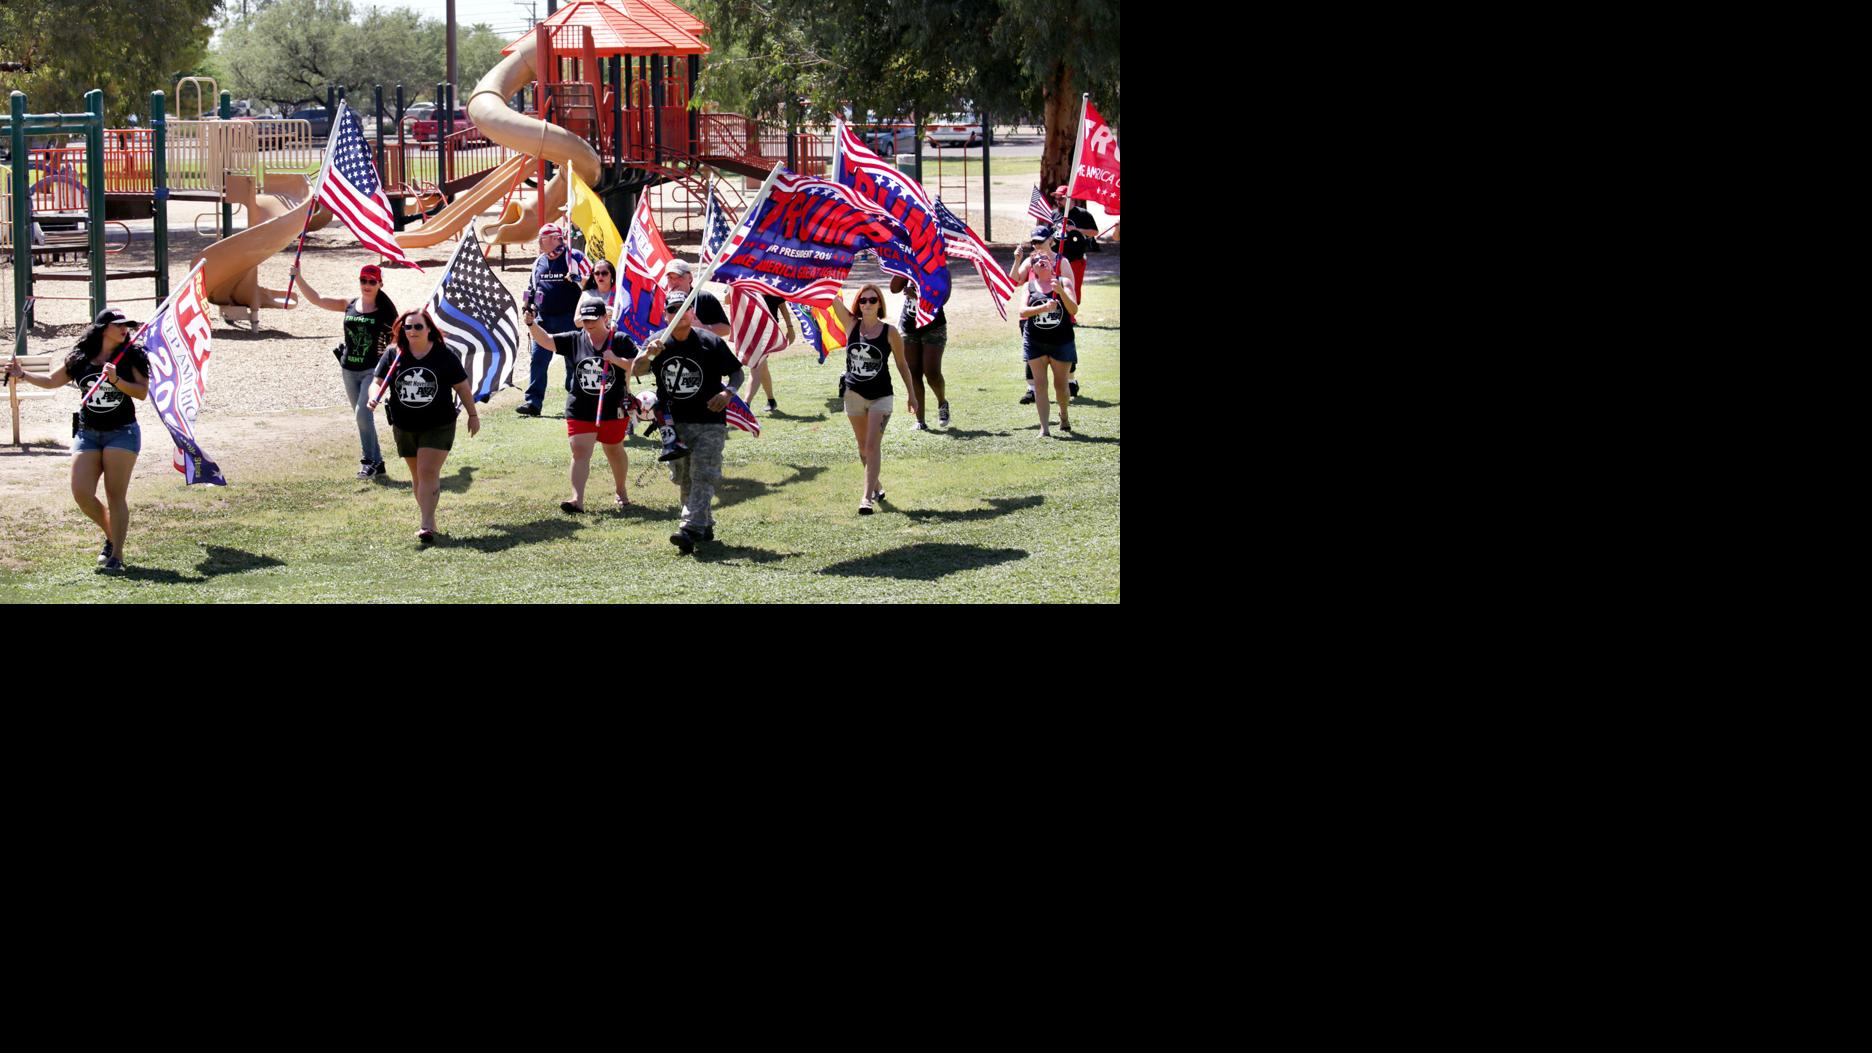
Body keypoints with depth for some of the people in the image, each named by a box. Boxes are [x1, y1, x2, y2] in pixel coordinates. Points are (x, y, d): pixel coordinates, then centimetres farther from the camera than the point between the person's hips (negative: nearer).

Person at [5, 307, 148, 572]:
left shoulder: (132, 356, -2)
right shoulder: (80, 358, 6)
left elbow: (142, 392, -8)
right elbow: (52, 381, 18)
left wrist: (116, 380, -20)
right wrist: (23, 375, 9)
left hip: (122, 433, -3)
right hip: (87, 433, 3)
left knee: (116, 495, -6)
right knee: (81, 494, -5)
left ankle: (116, 555, -1)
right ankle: (111, 535, 19)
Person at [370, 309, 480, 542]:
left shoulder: (444, 356, -6)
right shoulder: (394, 356, -1)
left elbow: (462, 387, 3)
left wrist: (473, 415, 7)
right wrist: (374, 398, -24)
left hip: (438, 426, -4)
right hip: (405, 427, 4)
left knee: (428, 472, -15)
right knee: (417, 475, 13)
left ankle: (427, 525, -17)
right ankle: (428, 520, 26)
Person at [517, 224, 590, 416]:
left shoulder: (574, 258, -7)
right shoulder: (539, 262, 11)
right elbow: (532, 286, 24)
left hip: (568, 319, -5)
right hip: (544, 319, 5)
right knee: (538, 360, -2)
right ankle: (532, 402, -3)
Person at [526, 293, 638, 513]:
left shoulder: (620, 341, -6)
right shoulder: (574, 340, -1)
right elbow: (546, 340, -10)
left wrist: (617, 360, -22)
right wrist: (531, 324, -27)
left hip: (613, 409, -1)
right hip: (580, 410, 1)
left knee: (614, 449, 17)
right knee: (580, 451, -9)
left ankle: (621, 491, 38)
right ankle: (577, 499, -15)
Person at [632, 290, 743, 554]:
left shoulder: (711, 342, -7)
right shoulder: (659, 343, 2)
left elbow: (737, 373, -2)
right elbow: (635, 371, -9)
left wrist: (727, 393, -22)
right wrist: (647, 356, -31)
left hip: (708, 421, -5)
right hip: (674, 423, 5)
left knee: (702, 477, -15)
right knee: (684, 479, 12)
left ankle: (690, 529, -25)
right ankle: (705, 526, 28)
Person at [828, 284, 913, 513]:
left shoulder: (890, 332, -7)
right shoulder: (852, 325, -1)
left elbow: (902, 364, 3)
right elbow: (833, 299, -10)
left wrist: (911, 394, 7)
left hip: (881, 396, -3)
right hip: (854, 394, 3)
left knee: (873, 445, -14)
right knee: (863, 446, 15)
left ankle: (867, 497, -19)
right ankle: (876, 484, 36)